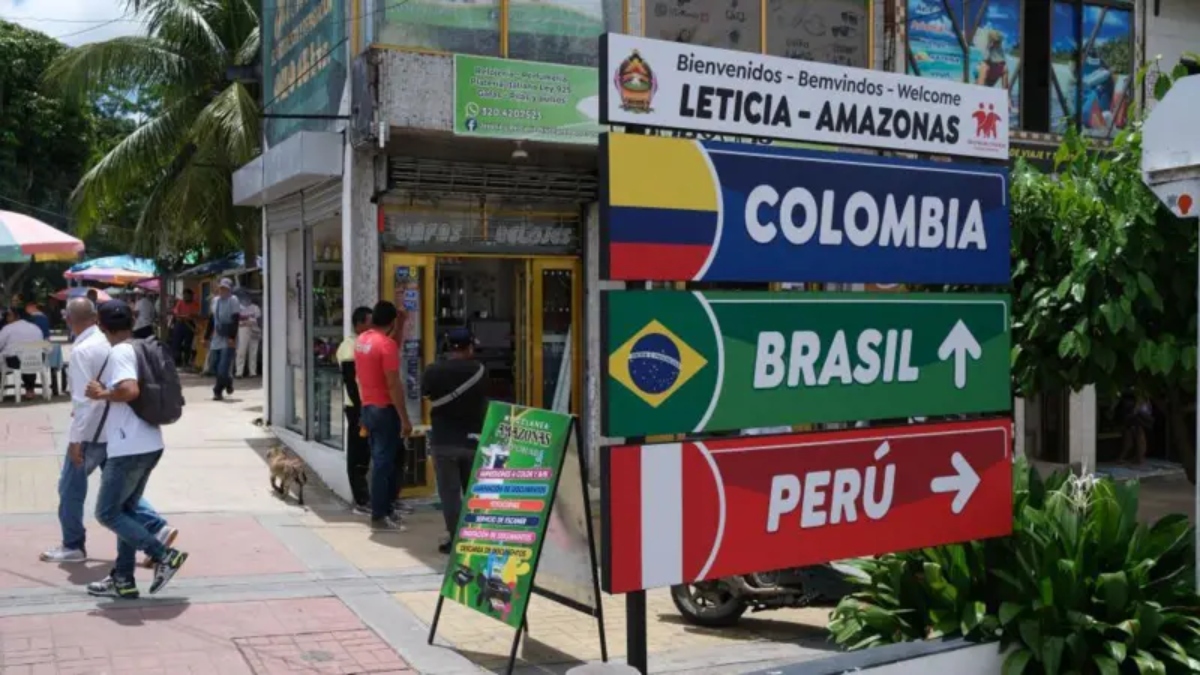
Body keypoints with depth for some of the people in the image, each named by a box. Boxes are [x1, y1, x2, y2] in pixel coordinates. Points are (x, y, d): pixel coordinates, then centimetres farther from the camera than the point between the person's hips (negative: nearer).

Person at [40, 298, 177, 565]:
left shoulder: (82, 352, -19)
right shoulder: (108, 343, 4)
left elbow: (83, 400, -22)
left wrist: (75, 440, -18)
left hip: (91, 431, -8)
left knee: (71, 488, 9)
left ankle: (73, 546, 21)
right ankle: (157, 528, 7)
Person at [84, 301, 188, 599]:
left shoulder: (119, 353, -14)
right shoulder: (140, 350, 14)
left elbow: (130, 390, -31)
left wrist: (102, 394, -14)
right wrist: (106, 393, 22)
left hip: (129, 448, -9)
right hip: (147, 445, 9)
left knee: (107, 513, 0)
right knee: (126, 511, 15)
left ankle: (165, 555, -6)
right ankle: (122, 580, 19)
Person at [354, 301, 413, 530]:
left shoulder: (362, 340, 7)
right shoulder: (386, 345, -18)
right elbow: (393, 385, -21)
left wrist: (399, 328, 24)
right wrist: (405, 419, -18)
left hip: (368, 407, 9)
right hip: (384, 409, -9)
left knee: (382, 460, 17)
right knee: (384, 462, -2)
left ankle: (384, 509, 23)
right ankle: (379, 516, 2)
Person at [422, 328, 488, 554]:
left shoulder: (434, 371, -8)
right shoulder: (480, 371, -4)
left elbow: (425, 393, 9)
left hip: (444, 440, -2)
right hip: (473, 439, 2)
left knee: (449, 492, 2)